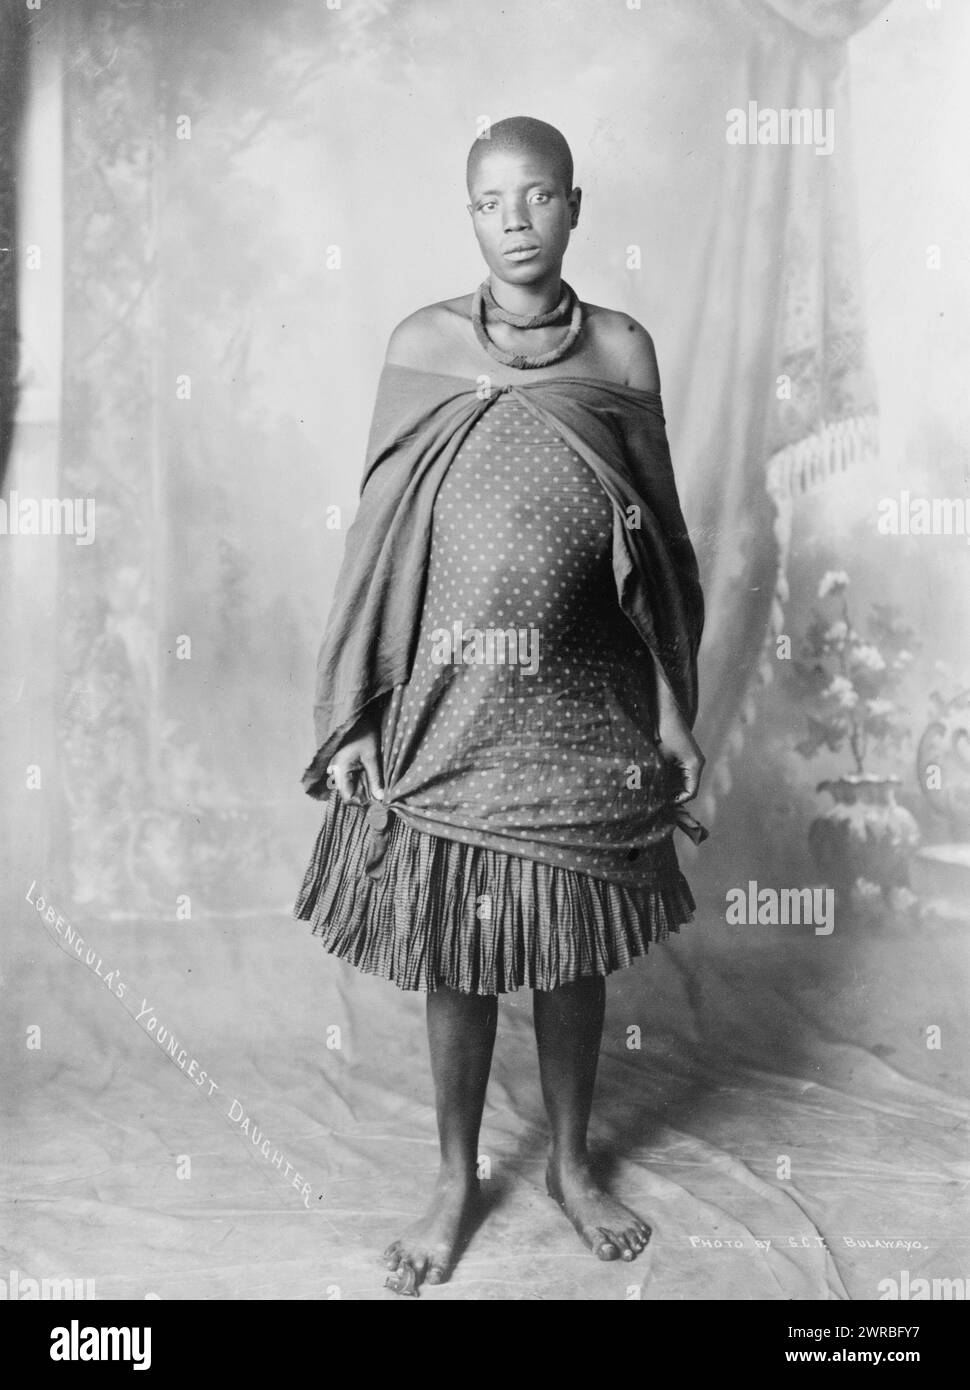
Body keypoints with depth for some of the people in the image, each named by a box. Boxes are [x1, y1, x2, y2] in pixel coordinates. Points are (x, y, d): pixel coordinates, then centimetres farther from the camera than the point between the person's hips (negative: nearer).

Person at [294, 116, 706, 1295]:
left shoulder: (621, 350, 1)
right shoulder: (422, 344, -1)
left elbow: (656, 542, 5)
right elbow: (378, 534, 0)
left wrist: (674, 709, 3)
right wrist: (353, 714, -3)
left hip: (578, 707, 1)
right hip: (447, 701, 0)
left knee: (573, 947, 13)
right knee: (454, 953, 10)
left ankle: (572, 1164, 36)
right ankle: (456, 1178, 32)